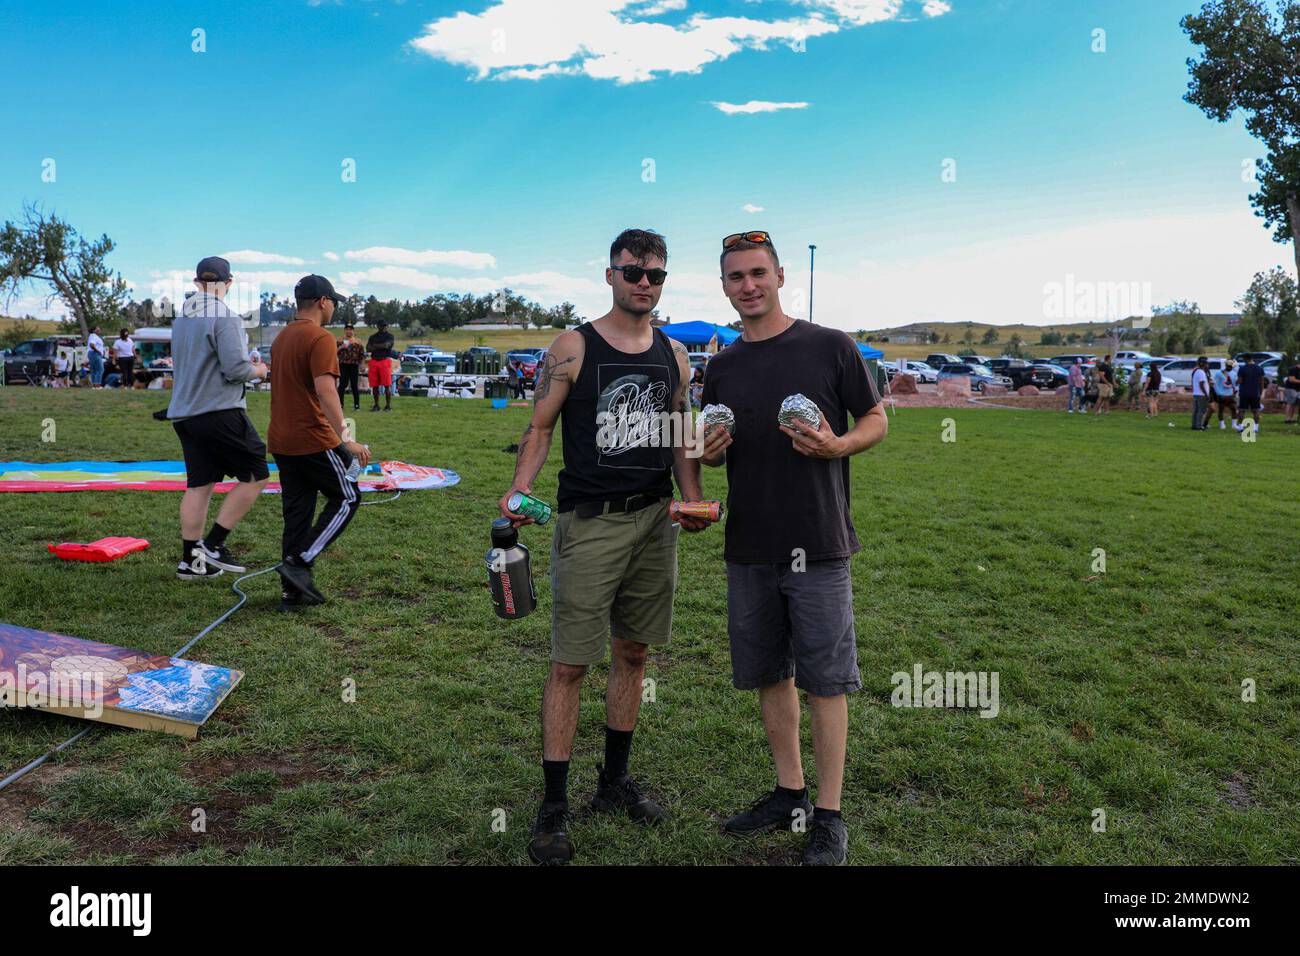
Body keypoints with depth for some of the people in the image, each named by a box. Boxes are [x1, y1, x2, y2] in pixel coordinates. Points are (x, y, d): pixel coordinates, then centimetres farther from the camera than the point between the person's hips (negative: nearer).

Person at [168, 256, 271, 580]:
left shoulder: (181, 318, 14)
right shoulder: (225, 318, -12)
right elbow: (235, 369, -19)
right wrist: (258, 370, 2)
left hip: (184, 414, 8)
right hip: (219, 412, -8)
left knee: (198, 485, 11)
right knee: (255, 475, 2)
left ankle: (191, 560, 14)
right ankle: (213, 544, 0)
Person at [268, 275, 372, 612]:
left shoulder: (282, 337, 15)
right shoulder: (320, 339, -13)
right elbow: (325, 390, -24)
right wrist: (346, 439, -27)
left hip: (281, 441, 9)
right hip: (313, 440, -8)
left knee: (297, 514, 11)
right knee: (346, 499, 6)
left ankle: (292, 592, 13)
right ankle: (299, 563, -3)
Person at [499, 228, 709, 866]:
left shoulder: (674, 355, 10)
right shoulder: (574, 347, -3)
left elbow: (681, 438, 14)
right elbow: (540, 428, -3)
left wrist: (693, 500, -1)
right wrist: (519, 491, -19)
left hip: (655, 521, 5)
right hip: (589, 523, -5)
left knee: (633, 655, 13)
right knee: (570, 664, -3)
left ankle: (614, 783, 30)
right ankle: (553, 808, 9)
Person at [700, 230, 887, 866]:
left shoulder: (831, 347, -3)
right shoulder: (721, 367, 10)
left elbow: (876, 420, 3)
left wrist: (837, 445, -17)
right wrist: (708, 452, -6)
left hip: (817, 546, -4)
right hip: (749, 549, 5)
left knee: (825, 682, 2)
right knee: (769, 675, 13)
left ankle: (828, 816, 15)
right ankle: (790, 795, 30)